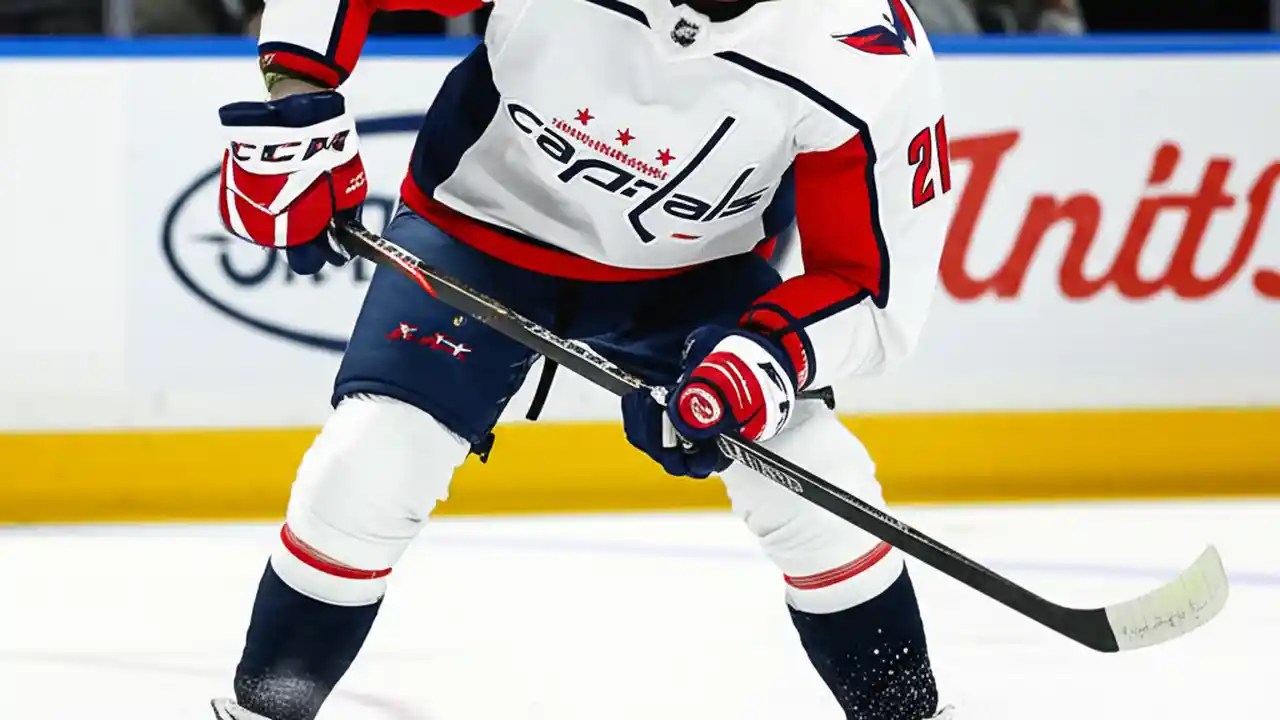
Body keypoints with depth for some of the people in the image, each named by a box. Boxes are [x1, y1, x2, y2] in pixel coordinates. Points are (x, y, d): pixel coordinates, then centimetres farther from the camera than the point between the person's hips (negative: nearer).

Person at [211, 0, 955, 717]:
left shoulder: (870, 61, -31)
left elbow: (875, 279, -20)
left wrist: (772, 356, -38)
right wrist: (293, 104, -29)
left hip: (692, 271, 1)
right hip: (479, 225, -1)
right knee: (364, 471, -14)